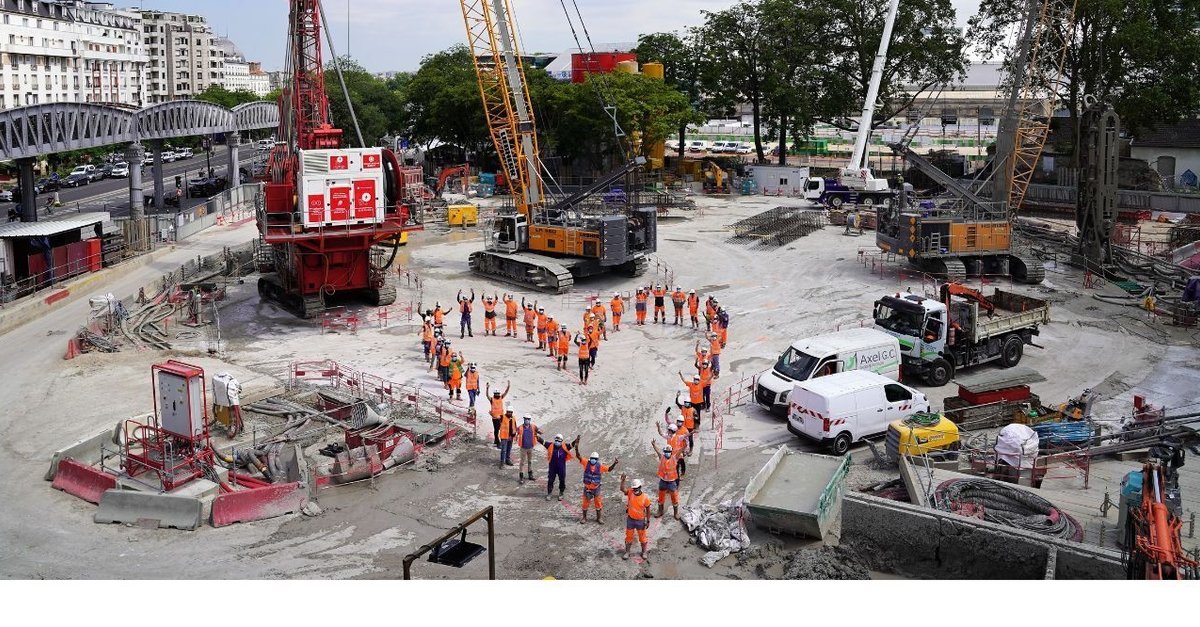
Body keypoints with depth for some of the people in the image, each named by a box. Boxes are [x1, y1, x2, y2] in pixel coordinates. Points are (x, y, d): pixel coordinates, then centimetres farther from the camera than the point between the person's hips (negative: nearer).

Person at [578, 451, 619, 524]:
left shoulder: (600, 466, -11)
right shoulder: (586, 463, -13)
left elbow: (609, 469, -10)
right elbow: (579, 457, -21)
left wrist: (614, 463, -26)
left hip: (596, 488, 1)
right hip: (587, 487, -1)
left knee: (598, 503, 12)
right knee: (585, 503, 12)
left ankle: (599, 517, 30)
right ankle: (584, 517, 32)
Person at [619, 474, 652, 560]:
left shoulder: (645, 498, -17)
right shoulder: (630, 493, -12)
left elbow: (648, 510, -7)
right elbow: (622, 489, -29)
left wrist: (648, 521, -6)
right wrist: (623, 480, -44)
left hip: (640, 521, -2)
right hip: (630, 519, 2)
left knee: (642, 537, 15)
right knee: (629, 536, 16)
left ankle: (644, 552, 35)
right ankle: (627, 552, 33)